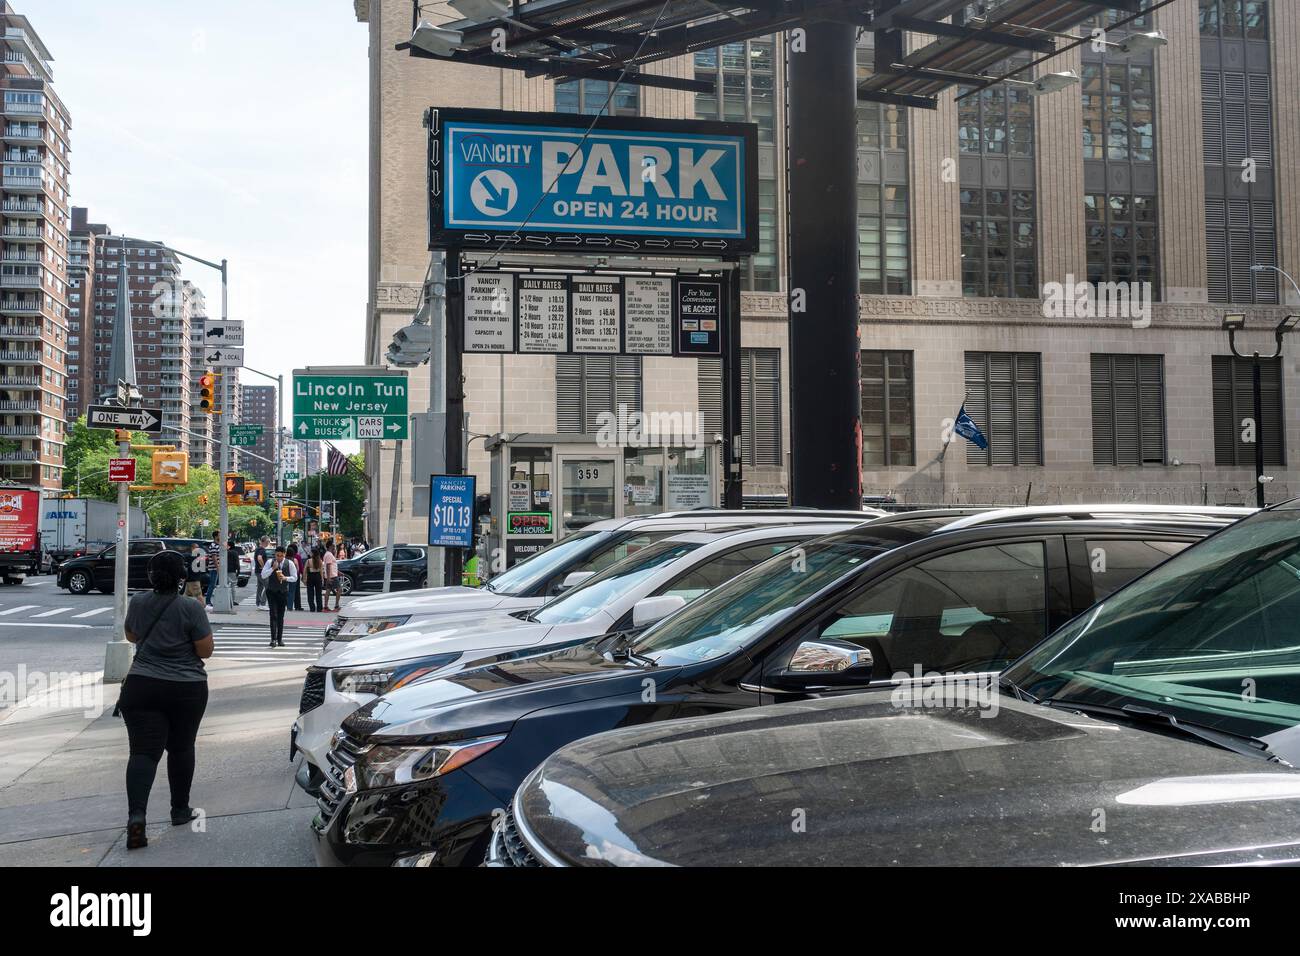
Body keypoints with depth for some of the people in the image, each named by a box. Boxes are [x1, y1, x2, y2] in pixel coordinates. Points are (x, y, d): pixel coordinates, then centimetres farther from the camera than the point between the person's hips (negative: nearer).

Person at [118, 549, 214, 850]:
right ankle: (180, 810, 25)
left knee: (144, 751, -3)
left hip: (141, 687, 2)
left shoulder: (138, 603, 1)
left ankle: (136, 814, -21)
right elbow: (205, 651, -8)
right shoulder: (190, 608, -13)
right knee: (181, 749, 15)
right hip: (186, 690, -2)